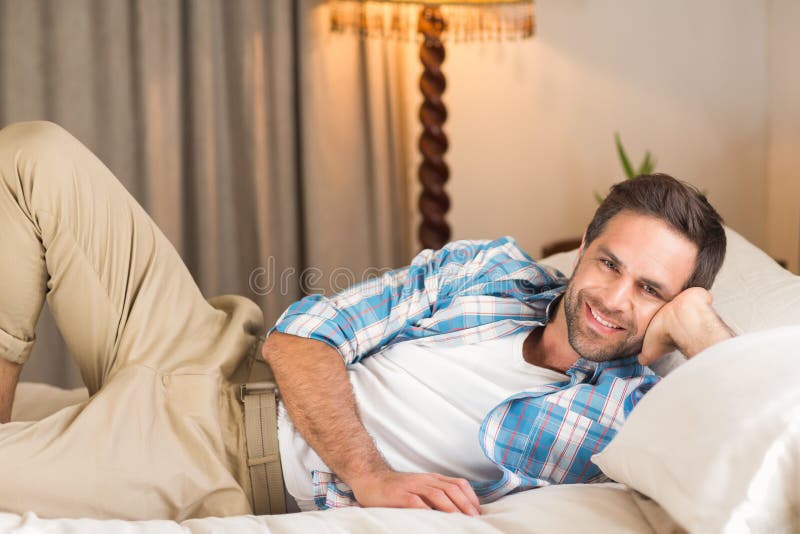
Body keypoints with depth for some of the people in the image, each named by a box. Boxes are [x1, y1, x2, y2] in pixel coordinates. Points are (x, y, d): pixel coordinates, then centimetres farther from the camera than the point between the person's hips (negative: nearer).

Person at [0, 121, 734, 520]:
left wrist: (699, 326, -21)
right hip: (218, 359, 5)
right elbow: (302, 336, -4)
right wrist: (370, 474, -21)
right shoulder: (496, 267, 1)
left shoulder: (627, 407, -9)